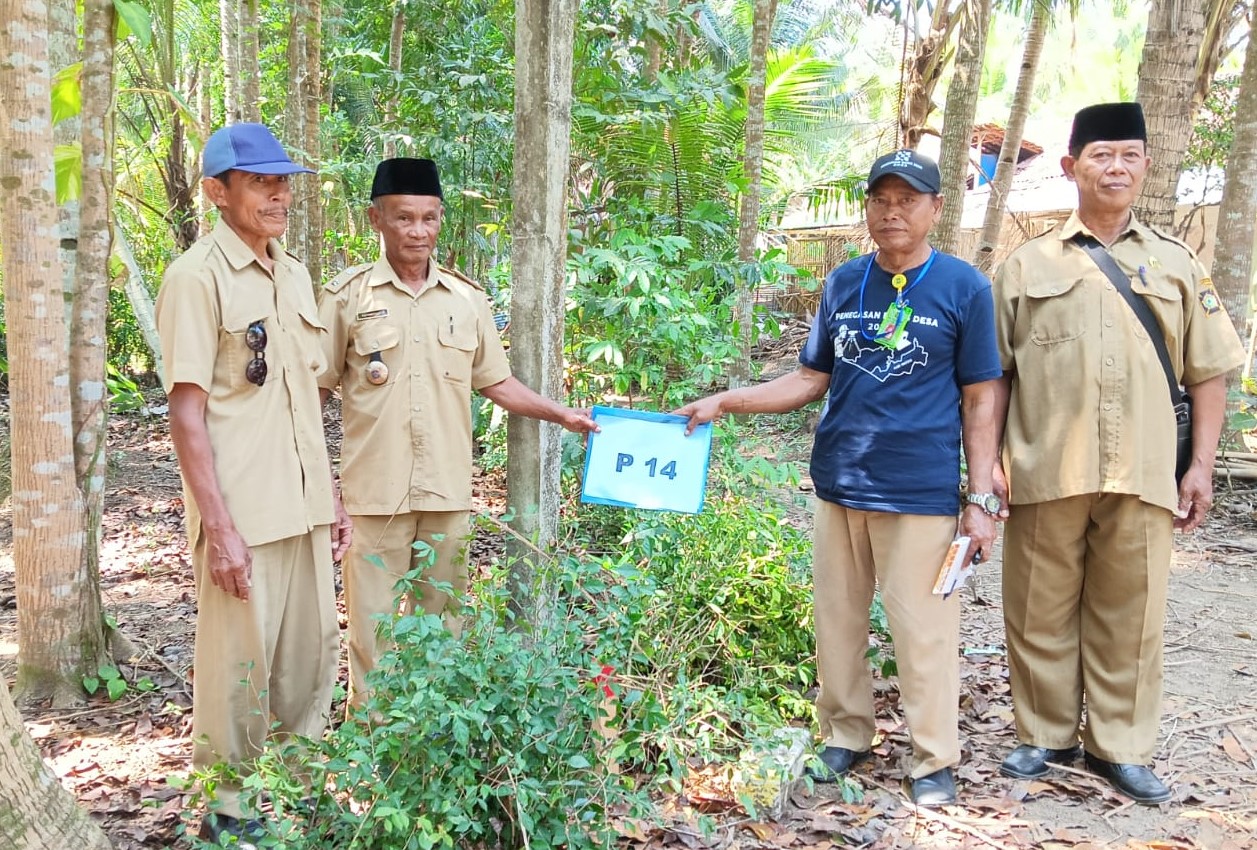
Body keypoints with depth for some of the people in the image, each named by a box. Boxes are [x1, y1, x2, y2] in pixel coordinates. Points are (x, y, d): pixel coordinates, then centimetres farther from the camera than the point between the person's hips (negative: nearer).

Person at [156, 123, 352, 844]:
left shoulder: (295, 275, 12)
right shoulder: (197, 277, -9)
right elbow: (186, 412, -13)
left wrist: (332, 496, 15)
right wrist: (218, 527, -17)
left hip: (305, 509, 7)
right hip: (244, 515, -7)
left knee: (313, 654, 15)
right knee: (240, 663, 3)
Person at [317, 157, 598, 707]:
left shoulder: (467, 299, 7)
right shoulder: (347, 297, -2)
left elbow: (495, 382, 13)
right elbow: (314, 389, 1)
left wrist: (560, 415, 4)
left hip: (447, 491, 3)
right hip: (376, 491, -3)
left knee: (442, 620, 12)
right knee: (375, 625, 4)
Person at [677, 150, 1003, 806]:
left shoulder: (965, 288, -2)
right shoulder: (844, 283, 9)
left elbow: (979, 400, -1)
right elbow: (812, 379, 12)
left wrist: (982, 499, -4)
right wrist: (726, 402, 2)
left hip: (921, 493, -4)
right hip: (838, 485, 4)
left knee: (923, 631, 1)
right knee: (837, 622, 12)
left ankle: (936, 761, 19)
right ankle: (846, 735, 30)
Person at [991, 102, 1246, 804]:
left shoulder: (1175, 262, 11)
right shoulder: (1029, 265, 8)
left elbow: (1209, 373, 11)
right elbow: (996, 374, 8)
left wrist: (1202, 466, 4)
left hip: (1143, 477, 1)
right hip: (1046, 474, 0)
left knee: (1130, 615, 6)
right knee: (1042, 612, 7)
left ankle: (1121, 747, 22)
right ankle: (1047, 736, 24)